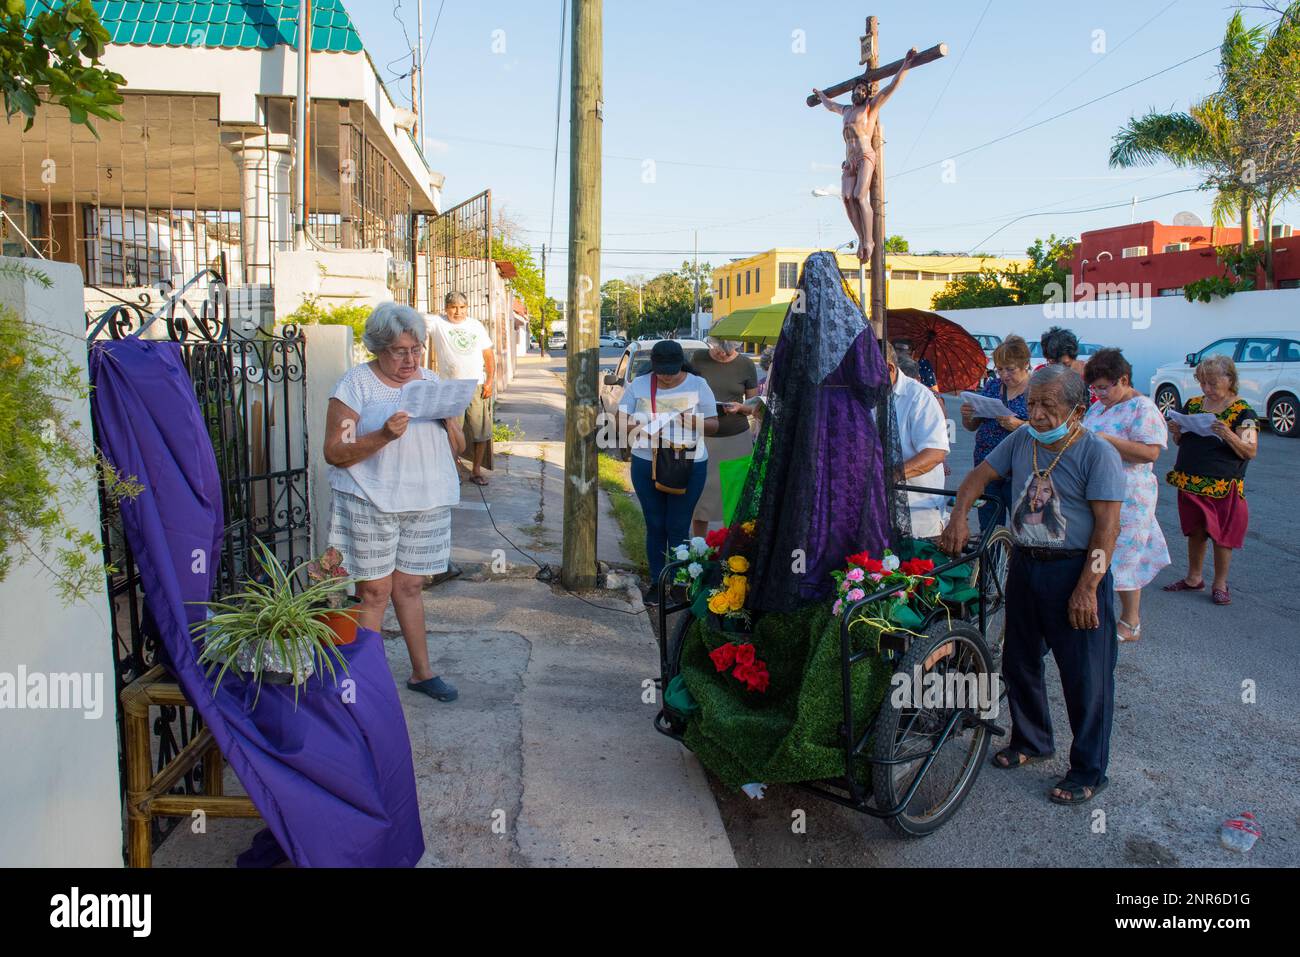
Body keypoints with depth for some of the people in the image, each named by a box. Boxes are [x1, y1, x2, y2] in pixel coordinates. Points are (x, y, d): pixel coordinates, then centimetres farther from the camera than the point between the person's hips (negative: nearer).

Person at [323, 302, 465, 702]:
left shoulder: (431, 380, 10)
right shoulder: (357, 382, -5)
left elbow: (457, 448, 11)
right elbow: (334, 452, -10)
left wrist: (449, 419, -10)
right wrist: (383, 436, -24)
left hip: (426, 502, 4)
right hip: (370, 504, -4)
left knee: (409, 586, 14)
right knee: (374, 591, 1)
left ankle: (422, 672, 24)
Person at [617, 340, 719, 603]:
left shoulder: (698, 385, -2)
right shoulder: (638, 386, 1)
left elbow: (713, 425, 0)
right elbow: (621, 423, 1)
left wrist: (695, 421, -22)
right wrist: (643, 428, -20)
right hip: (646, 465, 2)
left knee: (678, 529, 3)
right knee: (655, 527, 10)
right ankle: (656, 582, 22)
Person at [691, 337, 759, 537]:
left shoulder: (746, 365, 1)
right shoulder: (698, 358, 1)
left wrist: (740, 407, -13)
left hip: (737, 438, 0)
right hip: (703, 437, 0)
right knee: (700, 493, 3)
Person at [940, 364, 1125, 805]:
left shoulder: (1097, 453, -13)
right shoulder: (1021, 440, 4)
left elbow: (1107, 526, -17)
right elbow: (980, 475, 9)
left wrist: (1087, 587, -22)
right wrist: (959, 515, -11)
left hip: (1076, 571, -6)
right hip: (1025, 566, 6)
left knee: (1084, 676, 2)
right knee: (1018, 662, 17)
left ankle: (1089, 771, 18)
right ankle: (1031, 741, 38)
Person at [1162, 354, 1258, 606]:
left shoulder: (1242, 411, -7)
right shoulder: (1193, 404, 7)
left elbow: (1250, 452, -12)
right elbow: (1180, 442, 17)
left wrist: (1228, 435, -29)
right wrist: (1176, 432, -6)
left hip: (1223, 486, -5)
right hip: (1190, 481, 5)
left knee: (1222, 536, 4)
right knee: (1195, 531, 15)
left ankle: (1220, 585, 17)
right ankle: (1194, 578, 28)